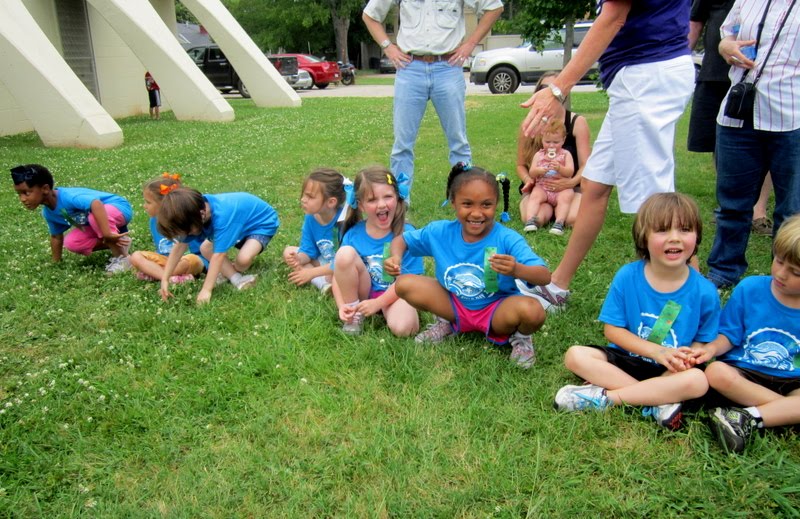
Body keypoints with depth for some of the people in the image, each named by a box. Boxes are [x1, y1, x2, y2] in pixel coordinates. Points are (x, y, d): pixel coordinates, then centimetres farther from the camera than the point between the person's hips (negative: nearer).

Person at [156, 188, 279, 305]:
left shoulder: (221, 216, -41)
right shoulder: (197, 207, -18)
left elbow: (218, 255, -41)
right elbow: (180, 247, -11)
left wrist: (206, 290, -40)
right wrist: (165, 279, -13)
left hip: (263, 222, -8)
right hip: (241, 223, 8)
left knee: (243, 258, -31)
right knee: (205, 249, -6)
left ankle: (229, 273, 1)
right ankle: (237, 279, -12)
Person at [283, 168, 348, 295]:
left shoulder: (344, 221, -29)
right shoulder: (311, 217, -11)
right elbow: (308, 251, -1)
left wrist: (311, 272, -24)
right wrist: (298, 259, -25)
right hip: (325, 262, 8)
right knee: (289, 251, -3)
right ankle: (323, 284, -21)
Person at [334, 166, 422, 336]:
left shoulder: (406, 234, -14)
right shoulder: (353, 234, -7)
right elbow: (339, 273, -3)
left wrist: (377, 303, -18)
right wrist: (342, 306, -19)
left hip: (394, 295, -3)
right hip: (363, 291, 4)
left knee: (403, 327, -36)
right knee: (345, 253, -24)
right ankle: (354, 313, -7)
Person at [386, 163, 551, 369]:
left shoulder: (507, 239, -22)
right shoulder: (440, 232, -11)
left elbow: (545, 276, -31)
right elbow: (402, 239, 5)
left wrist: (517, 269, -53)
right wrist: (396, 257, -19)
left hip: (496, 310, -3)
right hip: (454, 305, 3)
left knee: (533, 311, -35)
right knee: (404, 284, -14)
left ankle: (520, 337, 3)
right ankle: (447, 322, 10)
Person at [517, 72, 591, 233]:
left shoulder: (577, 122, 1)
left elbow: (585, 165, -3)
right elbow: (521, 165, 6)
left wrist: (572, 181, -23)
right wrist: (529, 180, -16)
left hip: (570, 186, 0)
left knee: (574, 219, -31)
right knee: (533, 219, -32)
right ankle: (547, 208, 2)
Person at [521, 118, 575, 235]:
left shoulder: (566, 154, 8)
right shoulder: (539, 155, 11)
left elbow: (570, 172, -5)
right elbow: (531, 173, 3)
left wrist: (559, 168, -25)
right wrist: (539, 171, -20)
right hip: (542, 187, 1)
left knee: (566, 197, -29)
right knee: (535, 196, -27)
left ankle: (559, 222, -34)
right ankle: (531, 220, -33)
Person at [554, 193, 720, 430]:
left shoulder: (704, 292, -11)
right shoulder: (627, 277, -12)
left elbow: (704, 341, 2)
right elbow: (612, 329, -7)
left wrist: (686, 358, -21)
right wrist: (656, 351, -18)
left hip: (670, 371, 0)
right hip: (626, 358, 1)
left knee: (698, 381, -33)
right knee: (575, 355, -22)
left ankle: (604, 397, -23)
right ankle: (658, 400, -24)